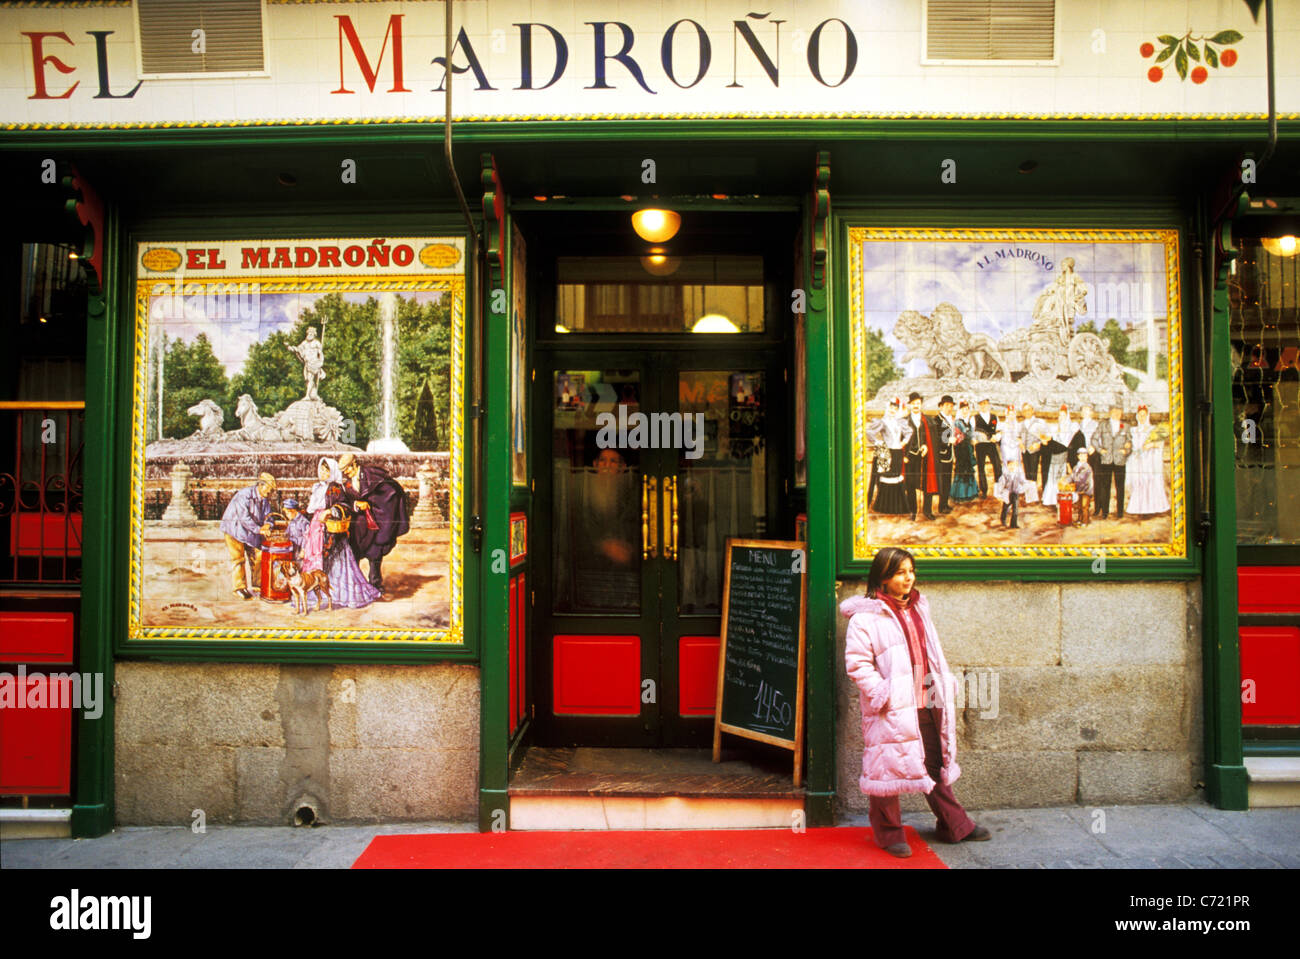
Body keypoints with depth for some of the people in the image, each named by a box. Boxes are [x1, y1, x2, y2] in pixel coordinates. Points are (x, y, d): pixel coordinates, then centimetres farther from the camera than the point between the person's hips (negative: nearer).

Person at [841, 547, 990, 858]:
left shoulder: (919, 609, 14)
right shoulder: (865, 617, -11)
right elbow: (857, 663, -14)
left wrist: (945, 685, 14)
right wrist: (882, 694, -19)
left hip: (926, 703, 7)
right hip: (891, 709, -7)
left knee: (936, 764, 17)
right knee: (888, 768, 3)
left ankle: (955, 825, 31)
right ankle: (889, 834, 19)